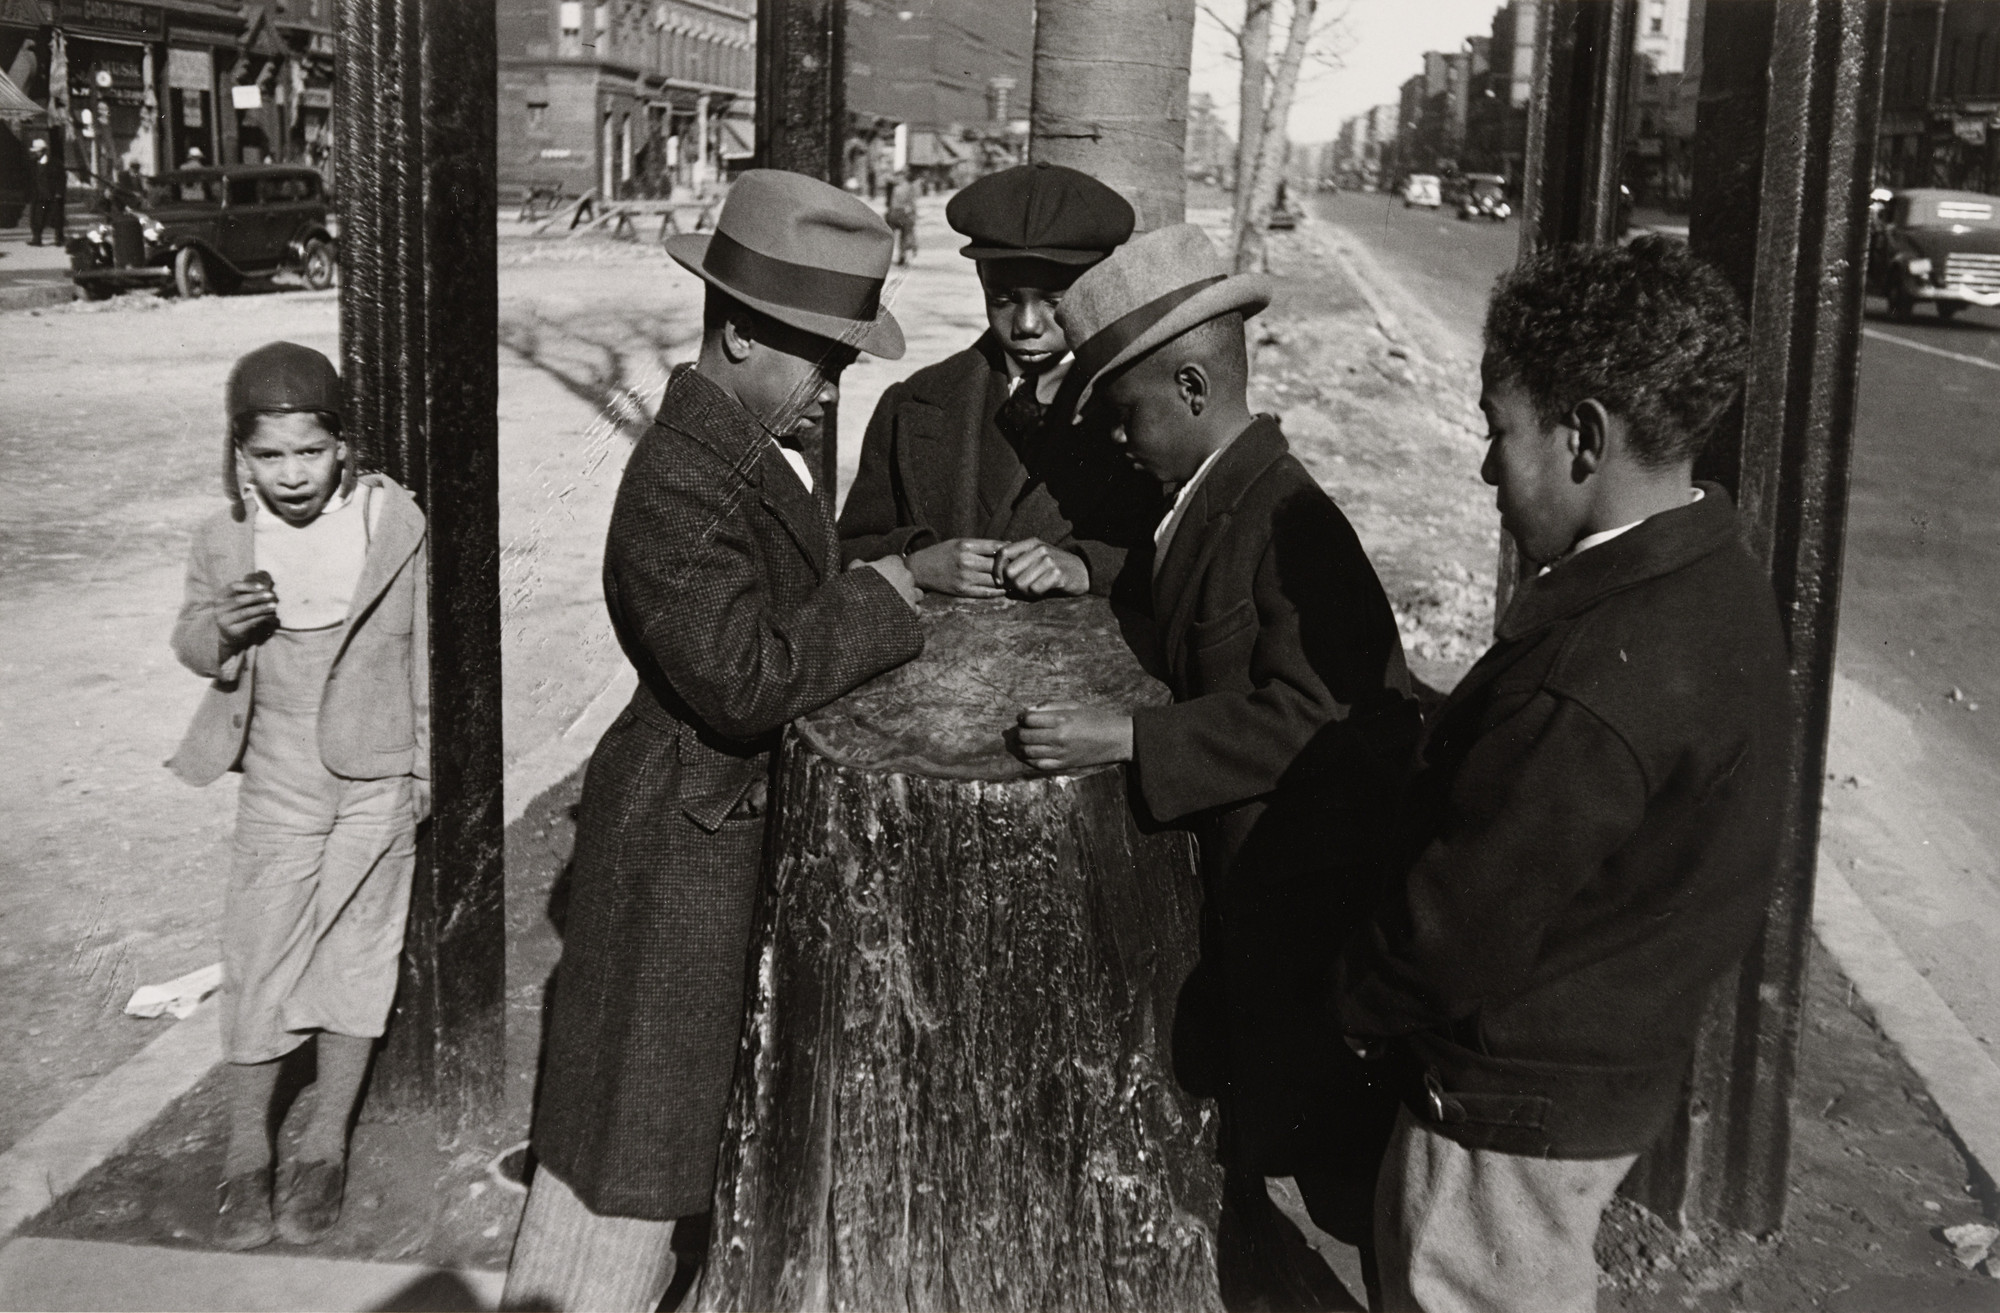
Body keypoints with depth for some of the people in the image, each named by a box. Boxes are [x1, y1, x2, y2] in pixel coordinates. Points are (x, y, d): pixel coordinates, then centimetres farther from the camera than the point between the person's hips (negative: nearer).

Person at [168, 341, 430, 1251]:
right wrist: (222, 631, -19)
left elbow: (424, 647, -3)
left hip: (376, 780, -1)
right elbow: (191, 642, 5)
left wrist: (425, 764, 0)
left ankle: (327, 1145, 25)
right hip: (277, 781, 1)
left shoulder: (396, 522, -12)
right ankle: (247, 1150, 20)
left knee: (357, 956, 10)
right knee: (258, 962, 3)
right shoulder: (224, 540, -9)